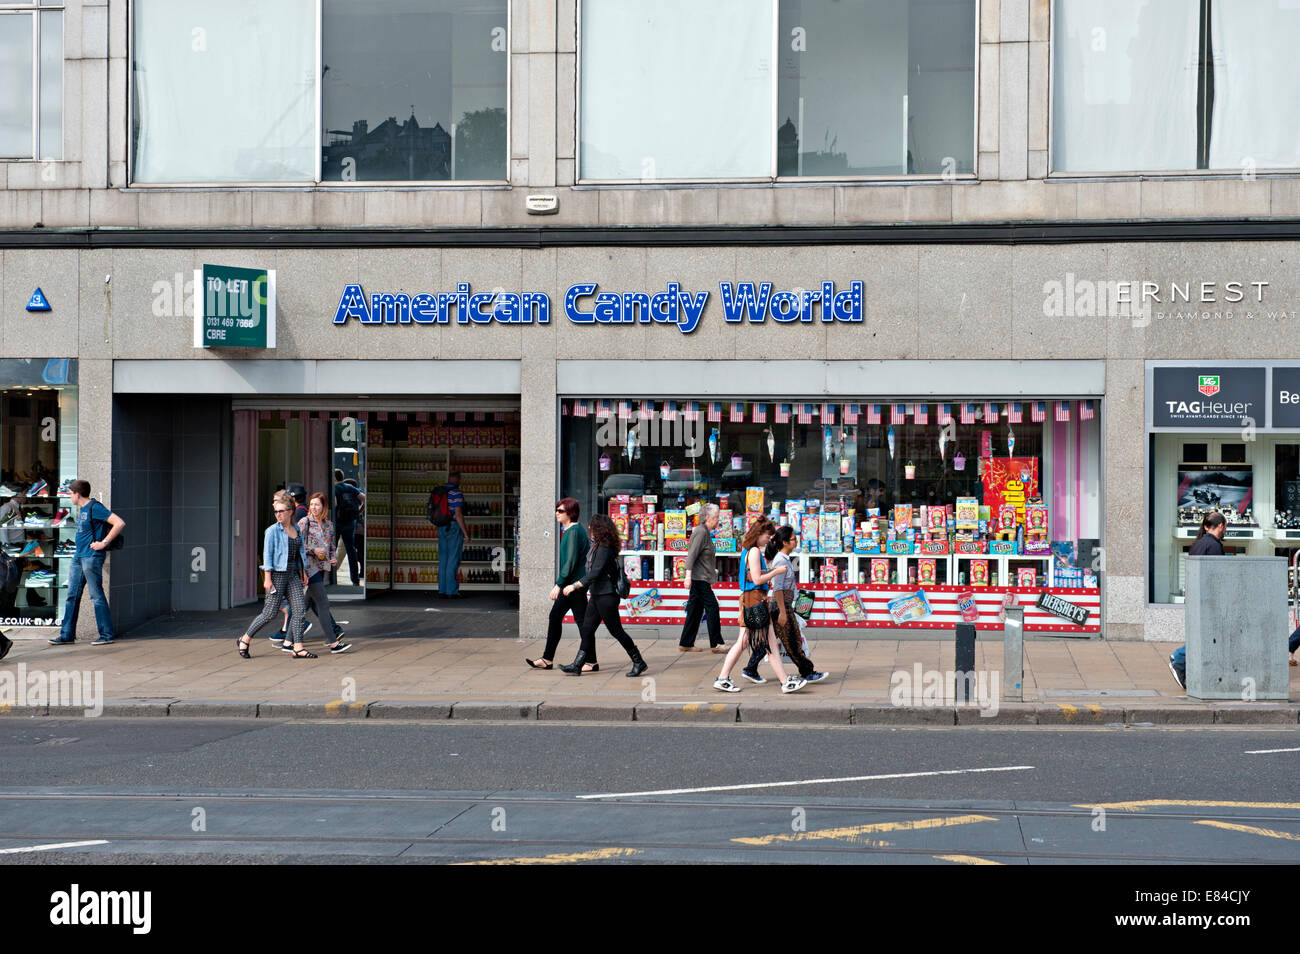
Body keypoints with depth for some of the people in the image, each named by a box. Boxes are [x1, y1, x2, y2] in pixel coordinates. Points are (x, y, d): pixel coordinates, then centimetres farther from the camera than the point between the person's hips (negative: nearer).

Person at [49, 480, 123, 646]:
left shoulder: (95, 508, -13)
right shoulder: (81, 509, 16)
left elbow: (120, 523, -21)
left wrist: (104, 542, -18)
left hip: (92, 556, -10)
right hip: (79, 556, 10)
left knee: (97, 595, -6)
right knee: (72, 595, 9)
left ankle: (107, 635, 0)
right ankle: (67, 634, 13)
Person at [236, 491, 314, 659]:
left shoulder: (296, 530, 12)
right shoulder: (272, 531, -6)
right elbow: (267, 555, -10)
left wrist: (303, 572, 16)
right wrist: (267, 578, -15)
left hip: (292, 574, 6)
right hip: (277, 574, -6)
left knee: (300, 609, -4)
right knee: (270, 613, -4)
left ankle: (298, 648, -3)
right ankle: (245, 639, 14)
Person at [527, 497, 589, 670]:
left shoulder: (574, 532, -16)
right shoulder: (569, 530, 14)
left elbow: (571, 561, -22)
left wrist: (559, 584, -22)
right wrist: (559, 584, 21)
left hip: (575, 584, -10)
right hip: (569, 584, 10)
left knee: (581, 620, -4)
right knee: (555, 617, 11)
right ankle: (547, 660, 15)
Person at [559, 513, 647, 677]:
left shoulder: (604, 548, -17)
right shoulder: (597, 546, 13)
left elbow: (595, 573, -22)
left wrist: (575, 586, -21)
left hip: (606, 596, -10)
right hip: (597, 595, 10)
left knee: (616, 630, -3)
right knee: (587, 629, 7)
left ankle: (638, 662, 5)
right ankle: (578, 665, 7)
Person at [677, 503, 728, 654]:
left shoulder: (705, 532, 17)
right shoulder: (701, 532, -14)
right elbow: (692, 554, -20)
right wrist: (688, 575, -25)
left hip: (700, 579, 10)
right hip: (700, 578, -10)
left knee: (695, 610, 10)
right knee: (712, 607, -8)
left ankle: (685, 644, 12)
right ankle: (717, 643, -5)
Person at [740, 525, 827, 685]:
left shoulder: (784, 559, 13)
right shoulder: (780, 561, -17)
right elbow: (778, 588, -20)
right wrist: (783, 612, -22)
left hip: (785, 604, 10)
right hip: (781, 605, -10)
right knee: (792, 642, 0)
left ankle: (750, 670, 13)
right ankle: (807, 673, 7)